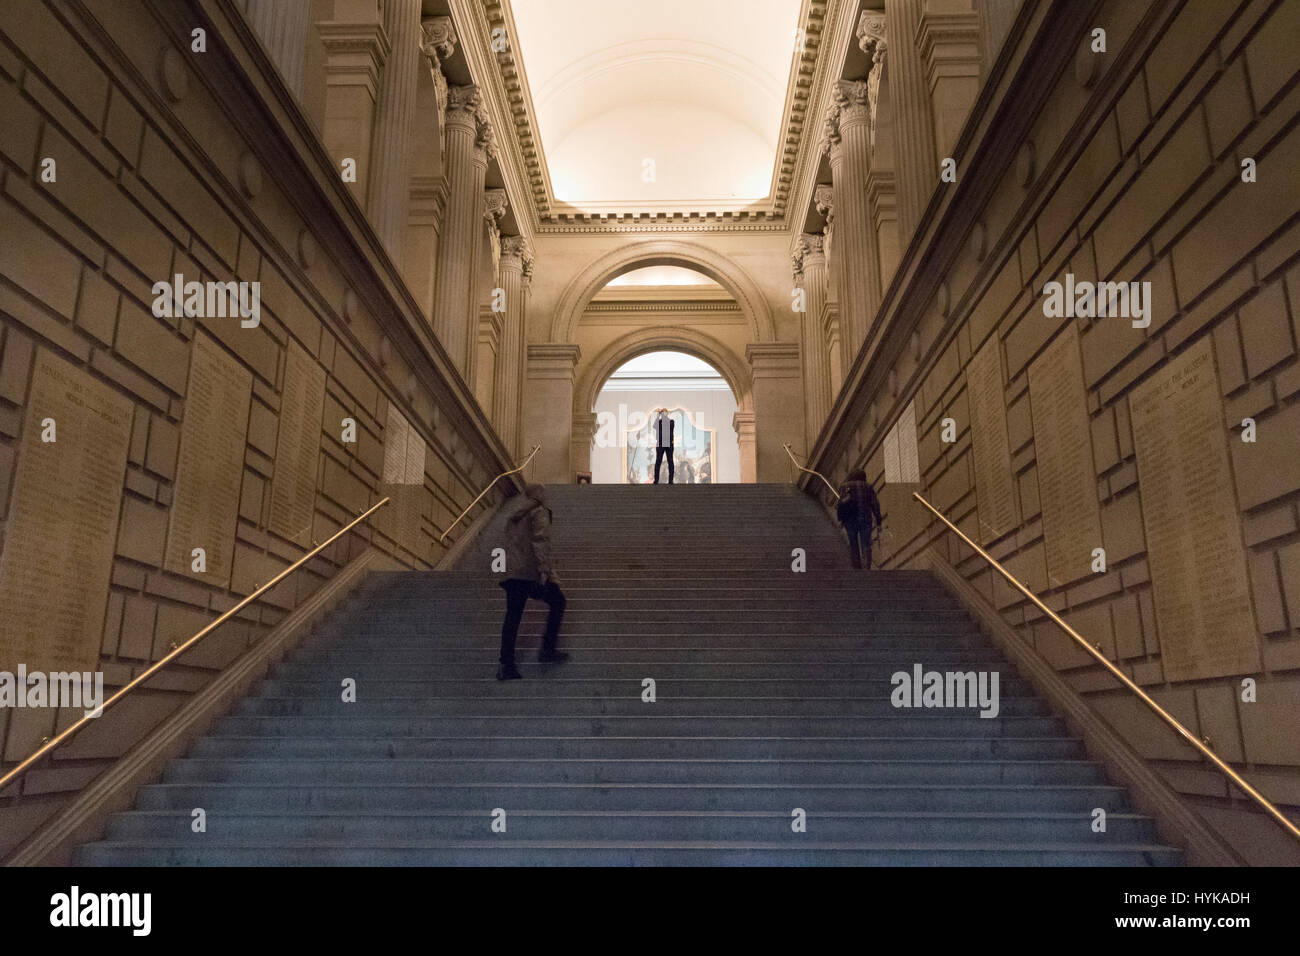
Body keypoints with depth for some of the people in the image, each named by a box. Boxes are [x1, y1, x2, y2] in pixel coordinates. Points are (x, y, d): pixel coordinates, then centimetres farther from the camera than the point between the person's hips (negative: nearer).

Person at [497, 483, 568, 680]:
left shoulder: (513, 517, 20)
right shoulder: (539, 512, -3)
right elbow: (541, 540, -16)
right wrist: (544, 569, -21)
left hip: (513, 573, 7)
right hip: (532, 571, -7)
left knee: (513, 616, 6)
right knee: (557, 602, 12)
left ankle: (506, 665, 2)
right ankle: (548, 650, 7)